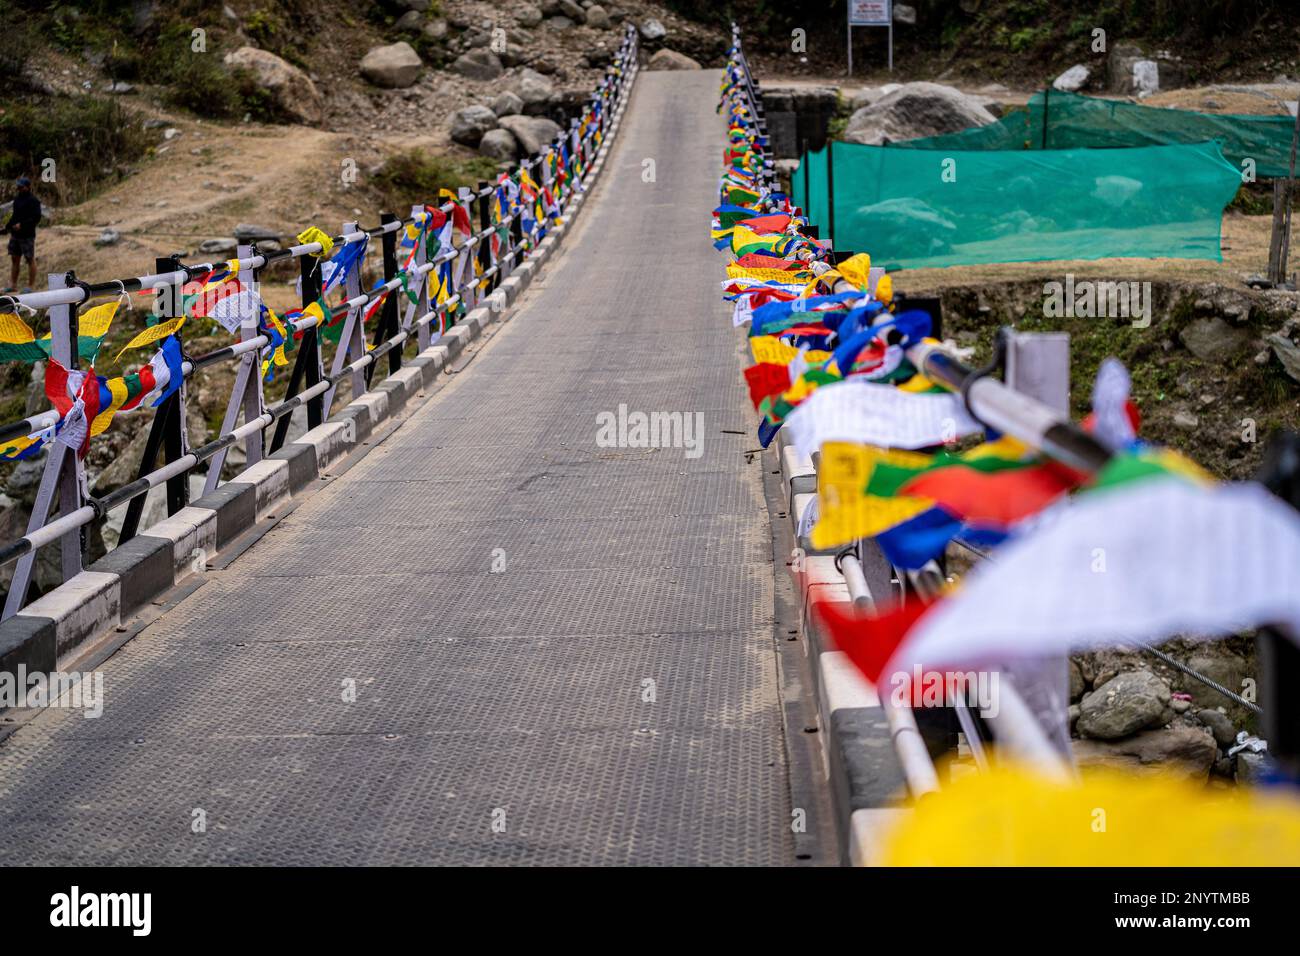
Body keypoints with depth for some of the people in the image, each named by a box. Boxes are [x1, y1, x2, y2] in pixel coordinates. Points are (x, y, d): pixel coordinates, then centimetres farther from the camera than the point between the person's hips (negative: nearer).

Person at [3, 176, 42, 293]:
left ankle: (31, 286, 3)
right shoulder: (17, 199, 14)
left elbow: (36, 217, -17)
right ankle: (12, 284, 13)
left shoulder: (33, 201, -10)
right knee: (14, 259, 8)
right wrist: (8, 227, 7)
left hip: (27, 236, -8)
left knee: (30, 260, -1)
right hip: (15, 235, 8)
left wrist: (22, 225, -23)